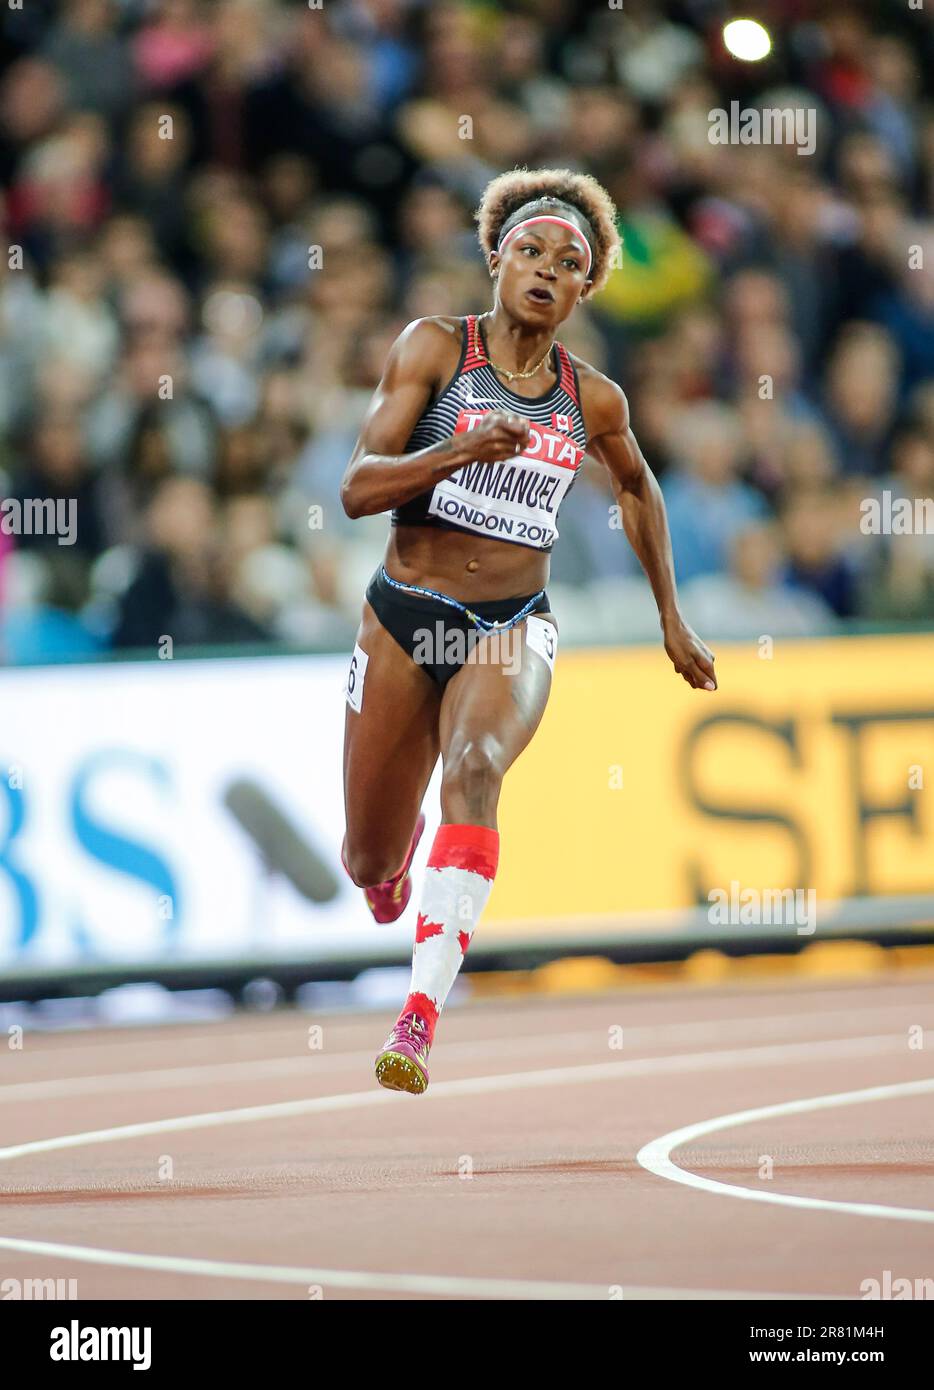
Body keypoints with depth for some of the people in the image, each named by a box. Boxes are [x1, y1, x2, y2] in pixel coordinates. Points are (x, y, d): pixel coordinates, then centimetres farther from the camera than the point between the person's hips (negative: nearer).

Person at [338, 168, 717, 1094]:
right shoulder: (435, 348, -4)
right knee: (369, 863, 9)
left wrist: (672, 621, 29)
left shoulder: (592, 401, 5)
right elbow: (357, 489, -12)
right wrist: (460, 452, -28)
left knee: (474, 768, -32)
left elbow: (637, 490, 27)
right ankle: (392, 852, 52)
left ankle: (420, 1017, -42)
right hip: (406, 617, 0)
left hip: (513, 628, 0)